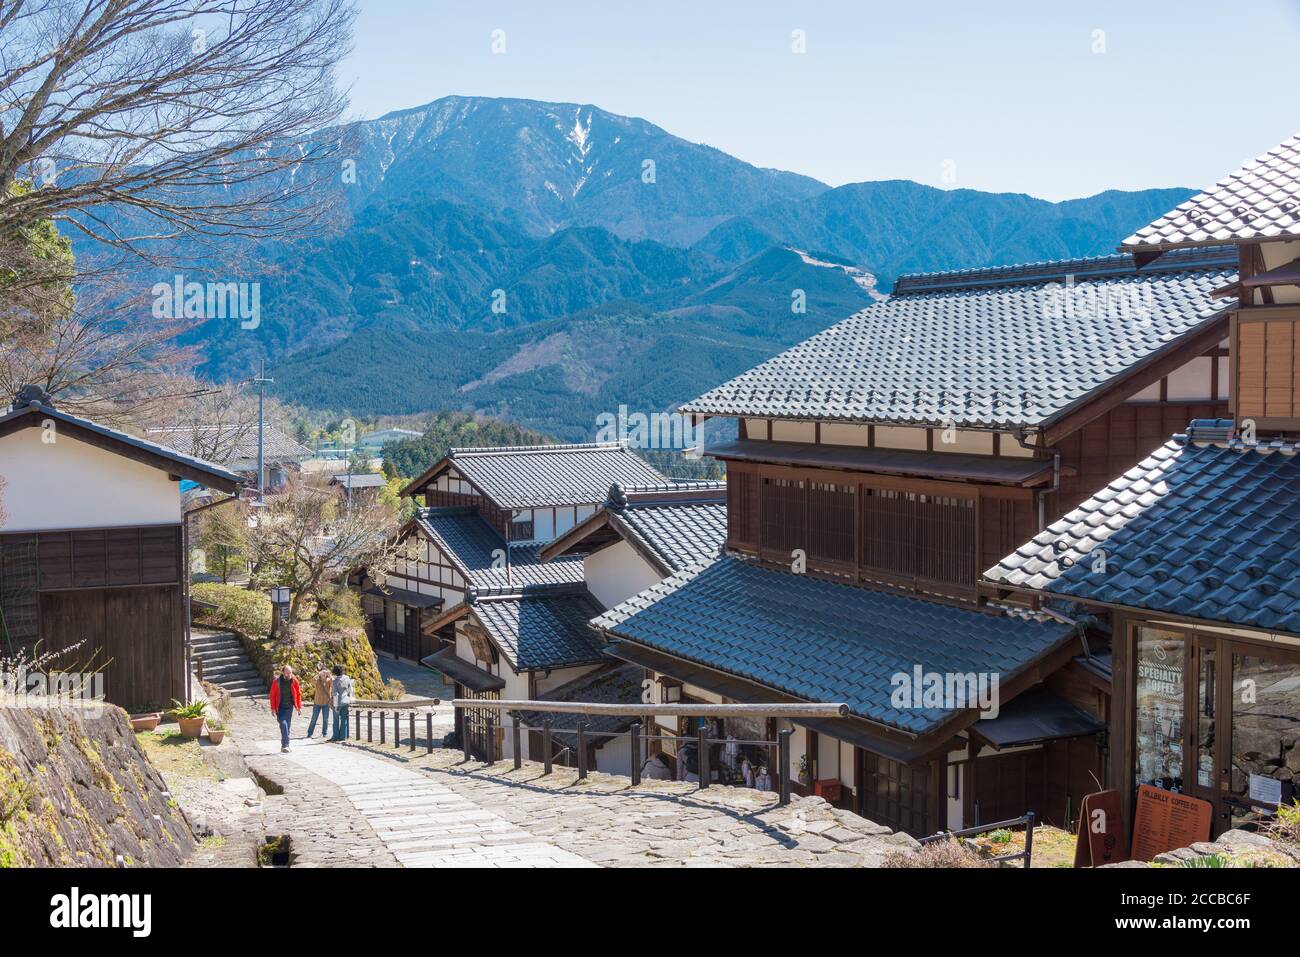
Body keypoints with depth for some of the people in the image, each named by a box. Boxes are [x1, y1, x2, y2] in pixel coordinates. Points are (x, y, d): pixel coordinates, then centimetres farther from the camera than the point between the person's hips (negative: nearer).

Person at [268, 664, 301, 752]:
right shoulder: (277, 681, -9)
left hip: (289, 707, 3)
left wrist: (299, 707, 2)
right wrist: (273, 708, -8)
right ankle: (285, 745, -19)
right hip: (280, 707, -3)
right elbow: (272, 695, -4)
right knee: (283, 724, -18)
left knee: (287, 726, 9)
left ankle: (284, 745, 19)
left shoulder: (294, 681, -2)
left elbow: (298, 694, 5)